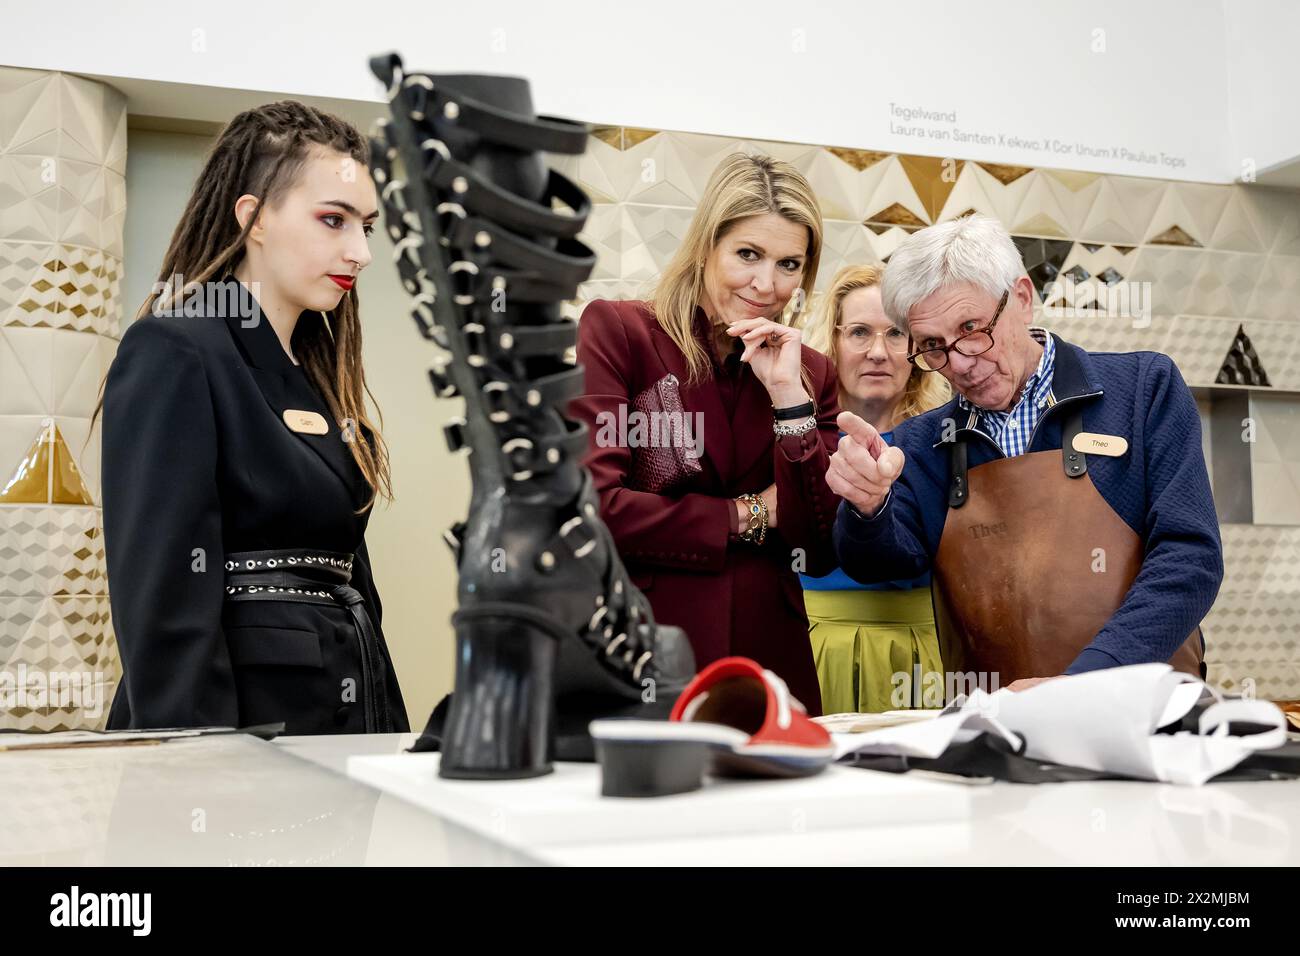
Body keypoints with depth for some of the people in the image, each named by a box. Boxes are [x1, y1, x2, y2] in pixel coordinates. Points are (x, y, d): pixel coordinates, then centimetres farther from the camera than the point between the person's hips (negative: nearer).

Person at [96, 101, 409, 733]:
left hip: (346, 714, 7)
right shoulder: (172, 356, -11)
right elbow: (165, 605, -18)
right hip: (240, 714, -7)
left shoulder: (318, 374, 13)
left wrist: (390, 736, 10)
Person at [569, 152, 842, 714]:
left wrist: (789, 396, -8)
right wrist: (747, 515, -5)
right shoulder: (617, 330, -3)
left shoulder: (809, 372, 8)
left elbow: (821, 552, 0)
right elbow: (588, 508, -14)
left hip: (769, 662, 4)